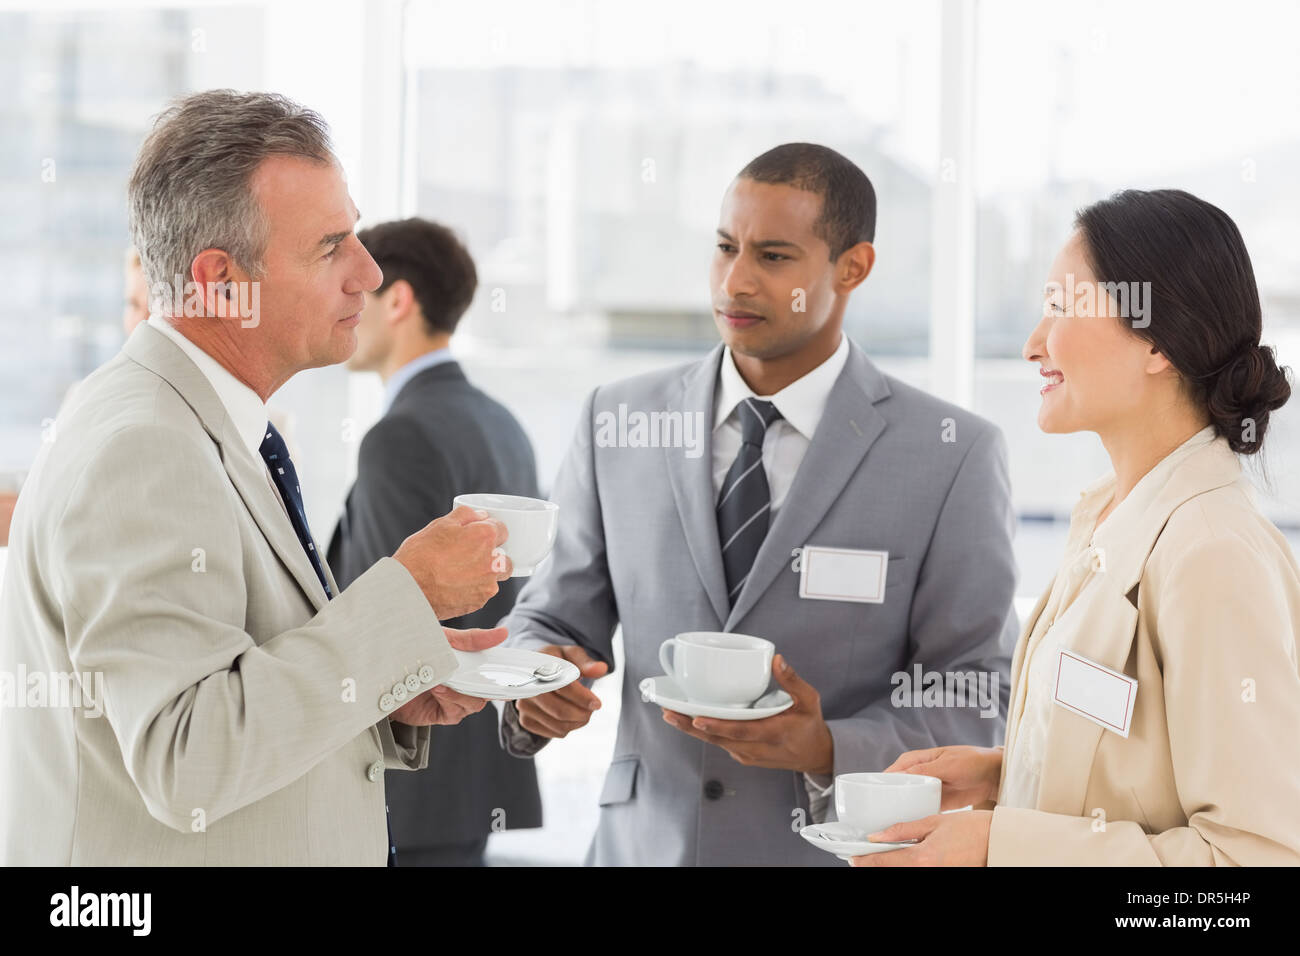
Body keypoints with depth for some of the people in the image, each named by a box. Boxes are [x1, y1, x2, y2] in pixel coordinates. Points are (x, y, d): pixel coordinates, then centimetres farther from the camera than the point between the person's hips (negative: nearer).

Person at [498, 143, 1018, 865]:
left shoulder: (951, 455, -8)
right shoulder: (618, 422, 1)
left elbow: (978, 700, -7)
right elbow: (551, 617, 6)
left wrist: (828, 750, -22)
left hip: (835, 847, -2)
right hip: (645, 842, 2)